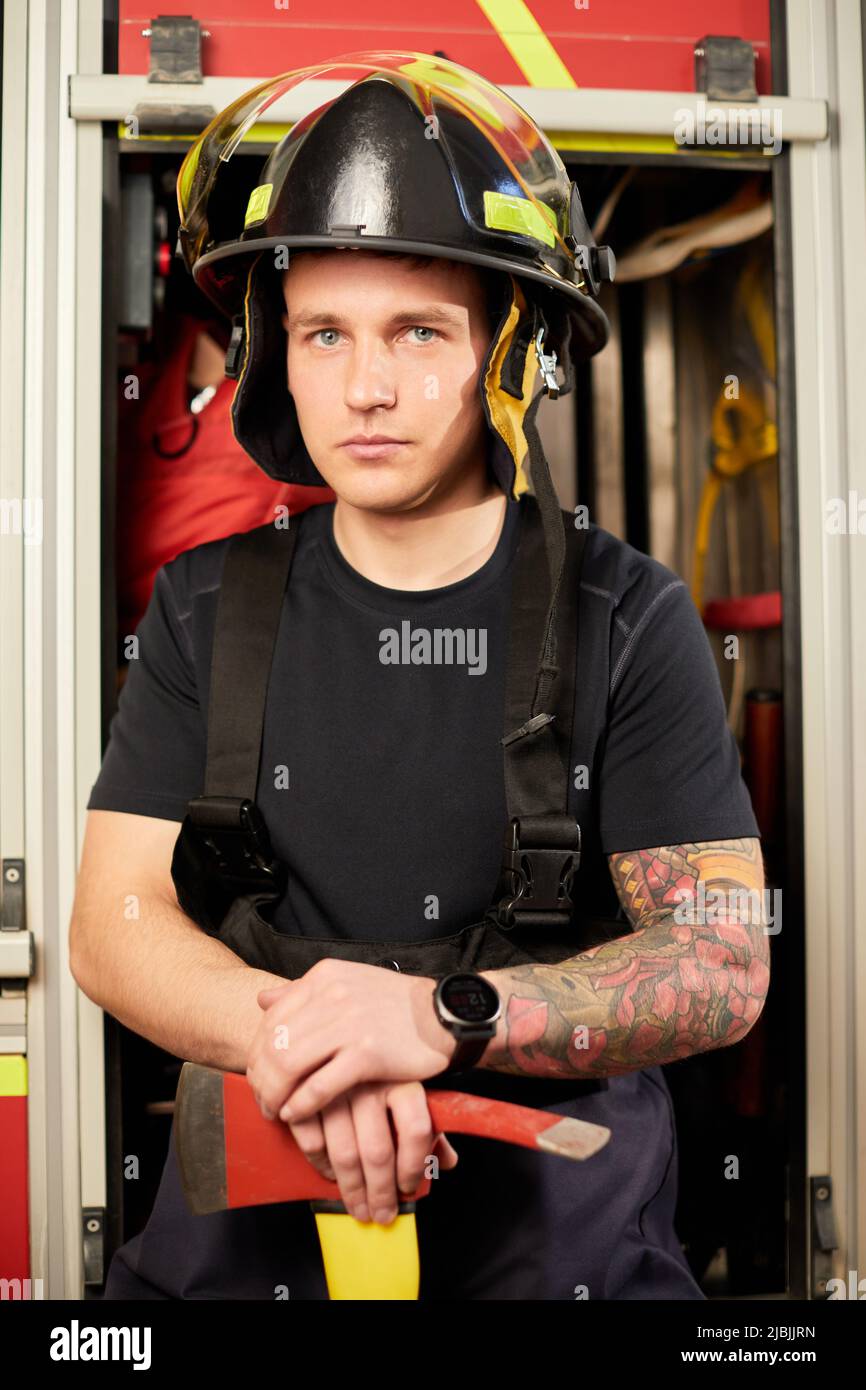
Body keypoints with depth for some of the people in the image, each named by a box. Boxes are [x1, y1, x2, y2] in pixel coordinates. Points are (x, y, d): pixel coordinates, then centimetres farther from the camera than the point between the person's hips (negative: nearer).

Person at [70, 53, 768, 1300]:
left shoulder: (630, 622, -4)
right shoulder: (206, 613, 3)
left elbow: (723, 963, -9)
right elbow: (115, 923, -2)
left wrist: (442, 1017, -25)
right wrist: (288, 1031, -22)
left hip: (558, 1215, 0)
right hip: (256, 1206, 1)